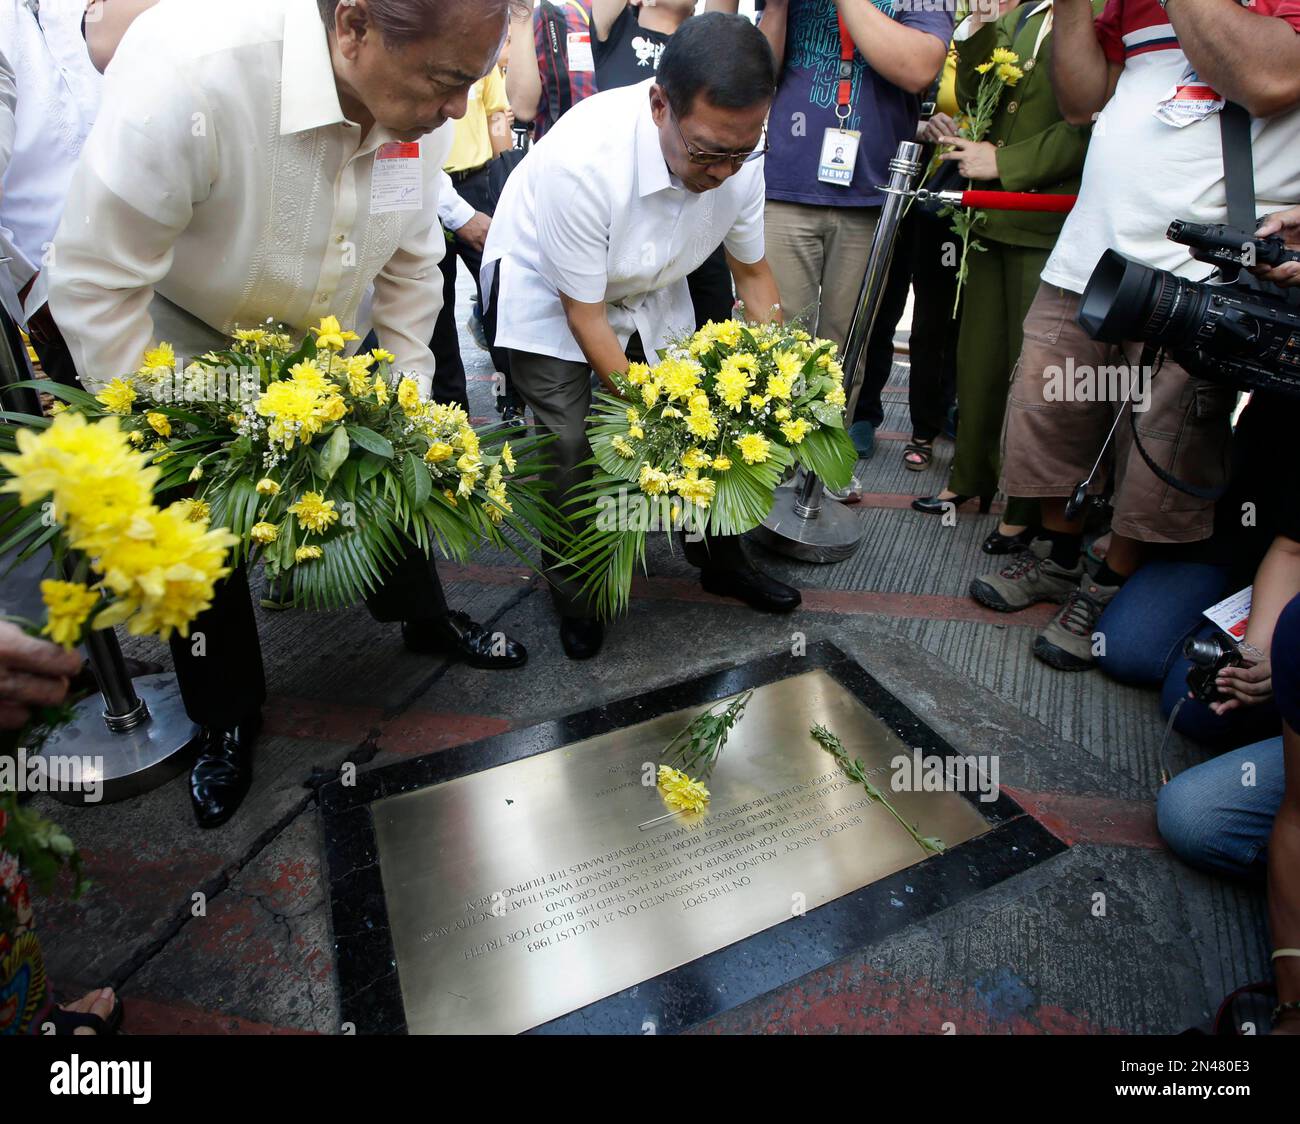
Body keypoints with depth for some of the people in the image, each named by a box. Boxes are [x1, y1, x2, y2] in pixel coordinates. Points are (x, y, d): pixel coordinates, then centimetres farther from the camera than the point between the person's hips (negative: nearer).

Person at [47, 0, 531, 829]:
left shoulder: (421, 99, -19)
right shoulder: (190, 74, -37)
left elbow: (411, 266, -5)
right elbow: (96, 288, -29)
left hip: (323, 348, 4)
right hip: (181, 347, -4)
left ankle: (427, 620, 38)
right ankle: (228, 718, 30)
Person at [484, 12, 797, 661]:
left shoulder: (738, 155, -20)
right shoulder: (581, 158, -37)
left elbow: (752, 271, -3)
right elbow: (585, 315, -27)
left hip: (649, 290, 5)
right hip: (549, 295, -4)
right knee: (571, 445, -15)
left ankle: (721, 562, 24)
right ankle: (572, 594, 11)